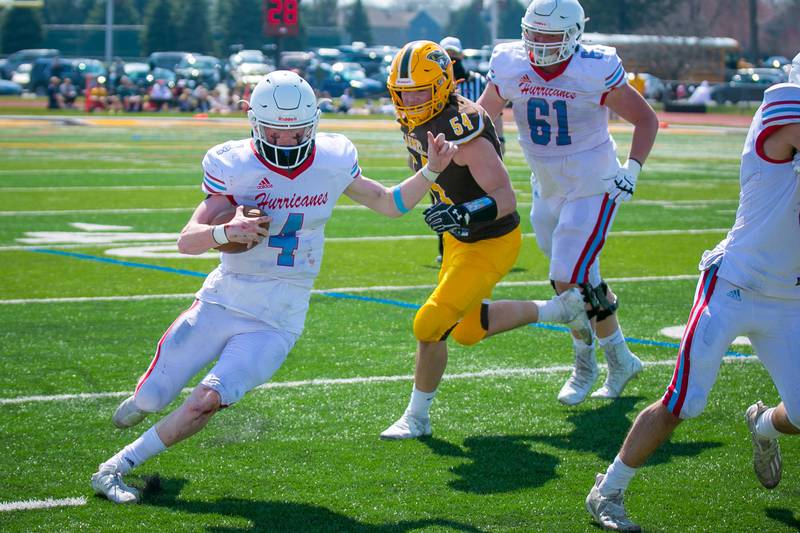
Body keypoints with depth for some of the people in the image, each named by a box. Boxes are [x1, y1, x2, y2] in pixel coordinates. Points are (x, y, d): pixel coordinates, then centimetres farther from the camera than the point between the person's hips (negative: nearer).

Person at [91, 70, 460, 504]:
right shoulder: (236, 166, -12)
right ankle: (142, 403, 45)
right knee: (153, 397, 5)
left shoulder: (331, 163, -3)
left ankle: (116, 468, -3)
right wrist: (225, 231, -38)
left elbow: (390, 204, 13)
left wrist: (432, 170, -1)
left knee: (205, 402, -20)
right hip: (221, 304, 0)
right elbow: (186, 241, -18)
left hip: (276, 323, 0)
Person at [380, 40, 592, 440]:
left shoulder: (463, 131, -33)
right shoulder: (414, 122, -5)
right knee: (468, 331, 23)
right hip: (459, 239, 10)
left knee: (430, 327, -15)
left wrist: (464, 213, -53)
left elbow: (506, 198, -36)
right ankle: (560, 309, 40)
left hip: (490, 245, -10)